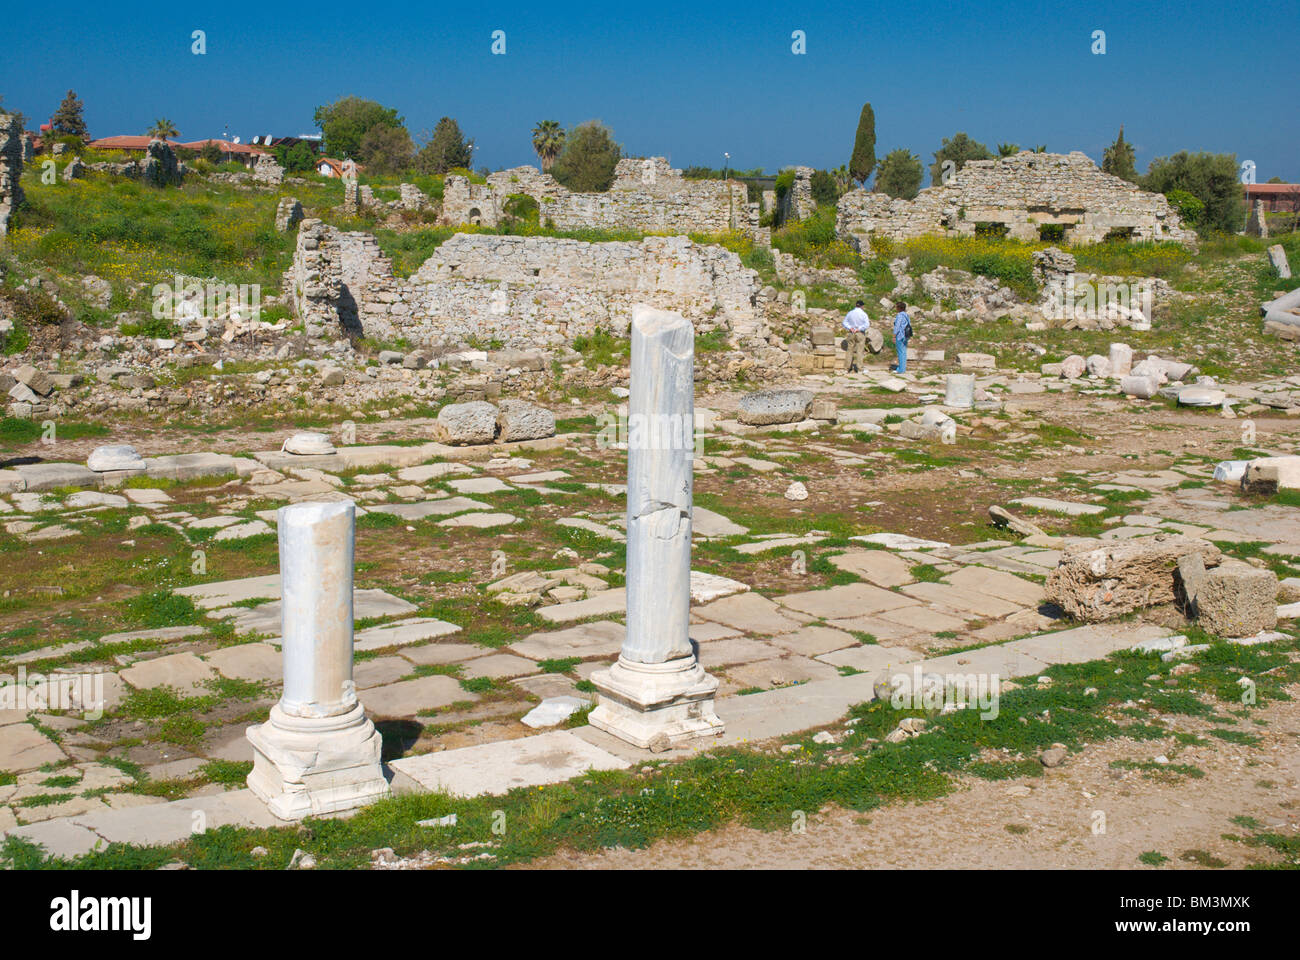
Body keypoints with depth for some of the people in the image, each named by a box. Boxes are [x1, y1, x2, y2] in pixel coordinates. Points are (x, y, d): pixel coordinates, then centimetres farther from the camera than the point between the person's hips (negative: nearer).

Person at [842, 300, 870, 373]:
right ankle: (858, 366, -6)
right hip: (860, 334, -3)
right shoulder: (863, 314, -8)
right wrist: (859, 329, -13)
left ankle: (849, 367, 7)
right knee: (859, 351, 0)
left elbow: (845, 322, 6)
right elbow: (867, 324, -17)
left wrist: (850, 328, -6)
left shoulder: (850, 313, 4)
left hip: (851, 333, 3)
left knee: (850, 350, 8)